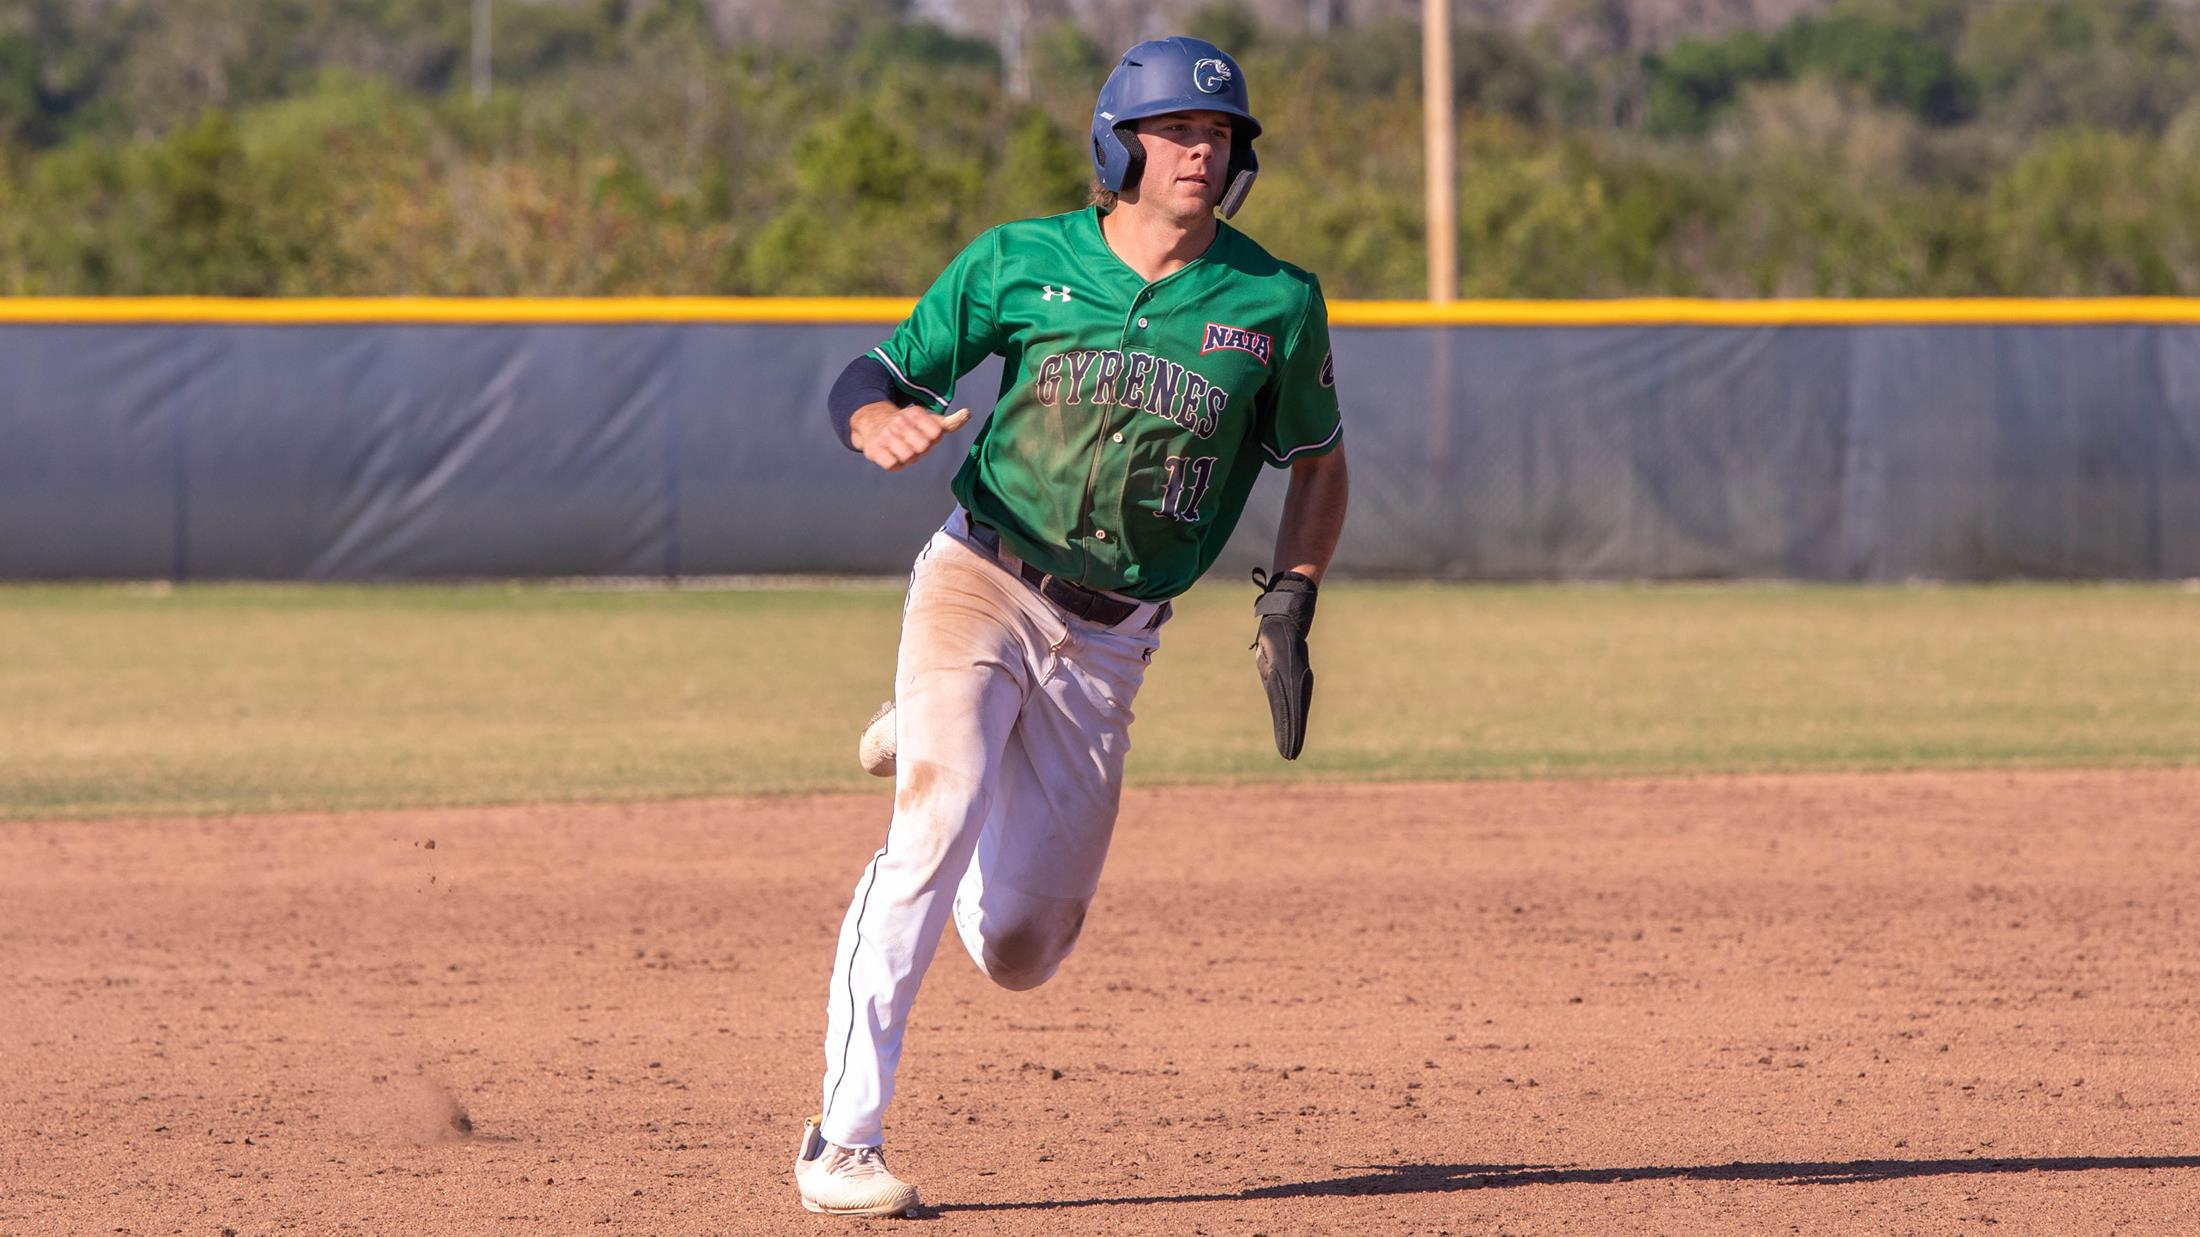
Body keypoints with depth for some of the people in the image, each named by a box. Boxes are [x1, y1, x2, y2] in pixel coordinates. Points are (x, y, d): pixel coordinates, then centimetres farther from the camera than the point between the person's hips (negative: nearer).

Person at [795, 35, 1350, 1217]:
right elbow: (870, 377, 2)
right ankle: (842, 1141, -23)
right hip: (978, 585, -3)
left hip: (1108, 643, 3)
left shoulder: (1275, 304, -1)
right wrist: (883, 423, -23)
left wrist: (1289, 602, 0)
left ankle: (932, 744, 41)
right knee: (937, 814, -27)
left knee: (1019, 952, 8)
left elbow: (1317, 459, 14)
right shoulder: (1021, 263, -3)